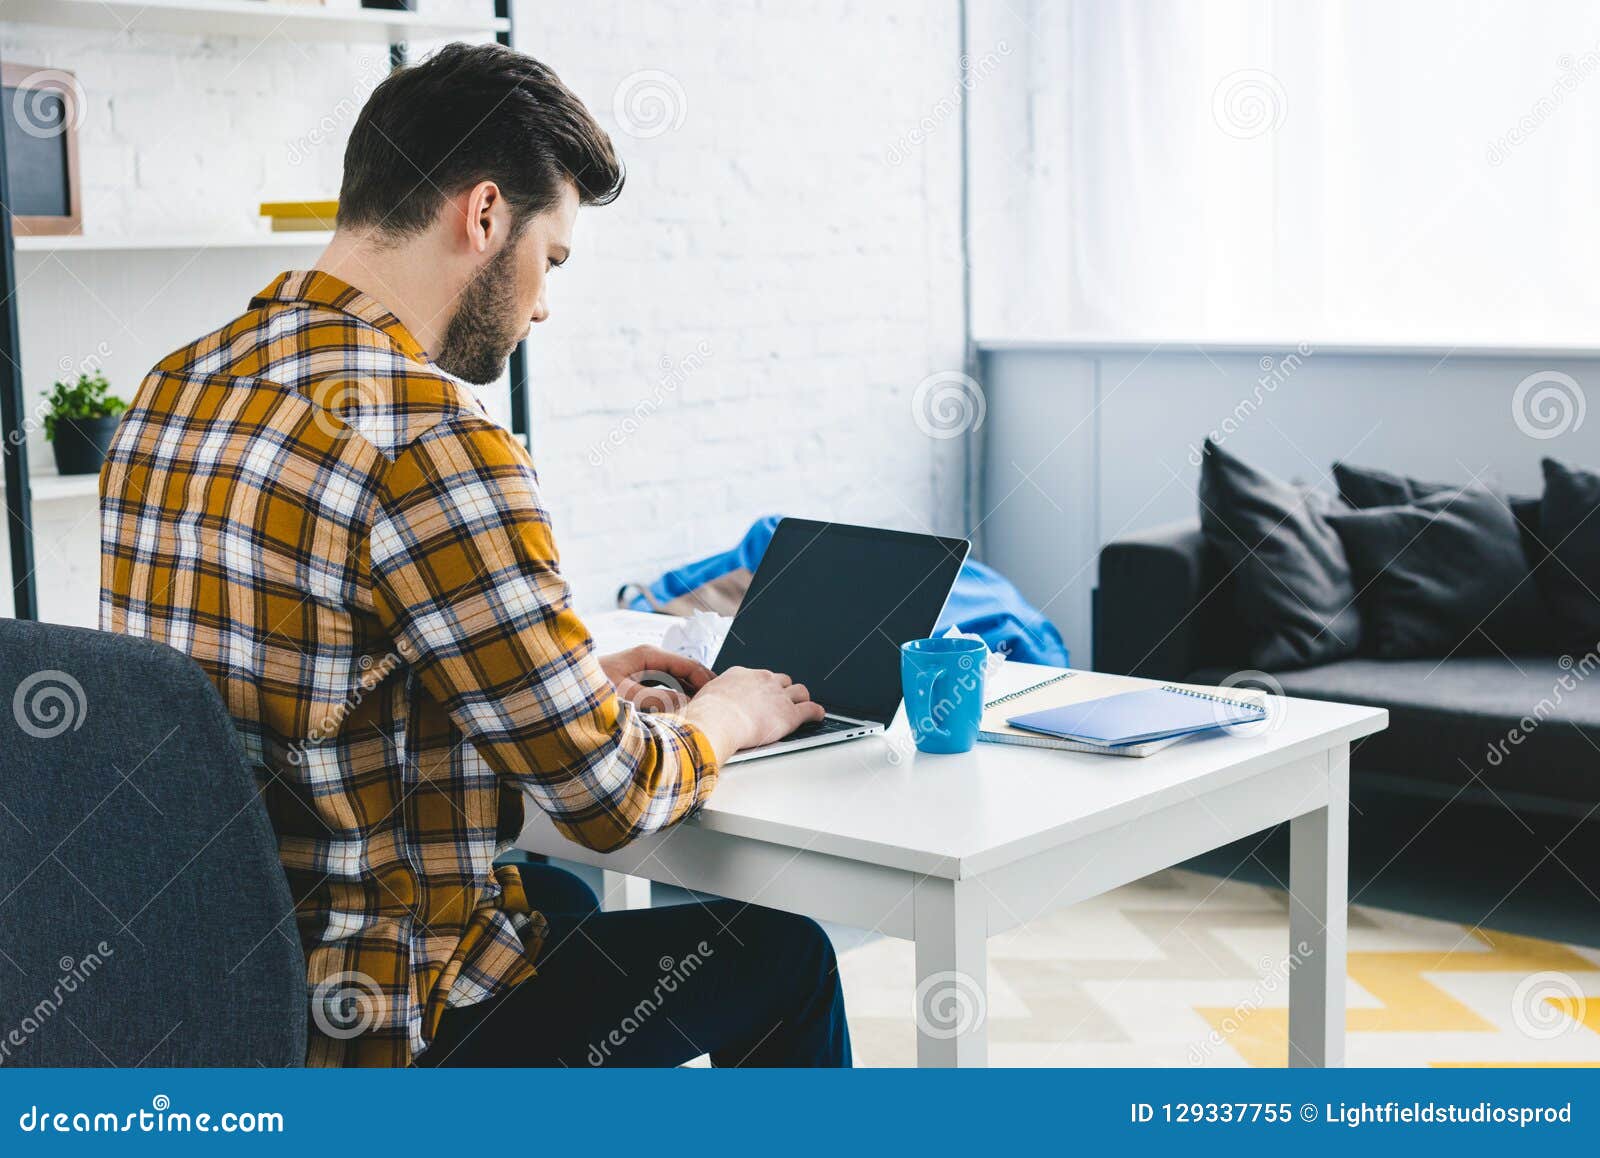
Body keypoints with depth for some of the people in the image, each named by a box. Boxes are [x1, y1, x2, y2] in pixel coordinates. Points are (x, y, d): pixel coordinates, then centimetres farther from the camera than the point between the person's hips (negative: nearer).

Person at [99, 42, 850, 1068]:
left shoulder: (174, 390, 4)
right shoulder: (431, 437, -25)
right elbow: (614, 795, -19)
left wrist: (580, 677, 16)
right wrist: (723, 715, 3)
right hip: (363, 1030, -9)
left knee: (563, 899, 34)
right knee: (786, 959, 11)